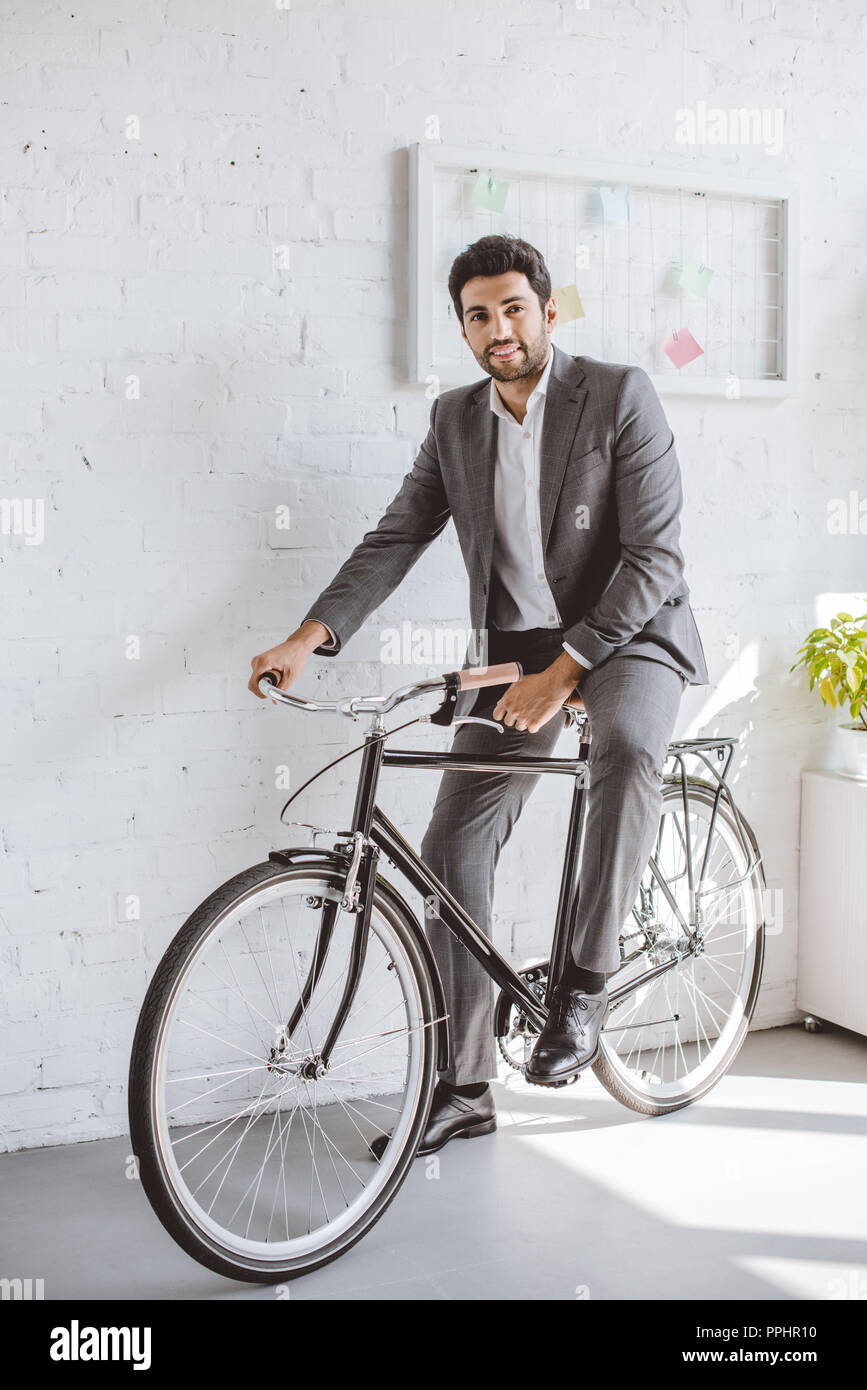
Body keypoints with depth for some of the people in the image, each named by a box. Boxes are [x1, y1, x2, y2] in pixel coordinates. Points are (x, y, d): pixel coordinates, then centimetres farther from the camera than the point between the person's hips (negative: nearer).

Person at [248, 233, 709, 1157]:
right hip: (517, 646, 5)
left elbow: (654, 556, -17)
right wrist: (310, 636, -14)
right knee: (452, 851, -3)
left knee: (628, 744, -39)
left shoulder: (620, 396, -11)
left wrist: (563, 670, -24)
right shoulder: (455, 420, 5)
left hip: (625, 633, -5)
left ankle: (584, 982, -22)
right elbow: (395, 538, 1)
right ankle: (463, 1088, 10)